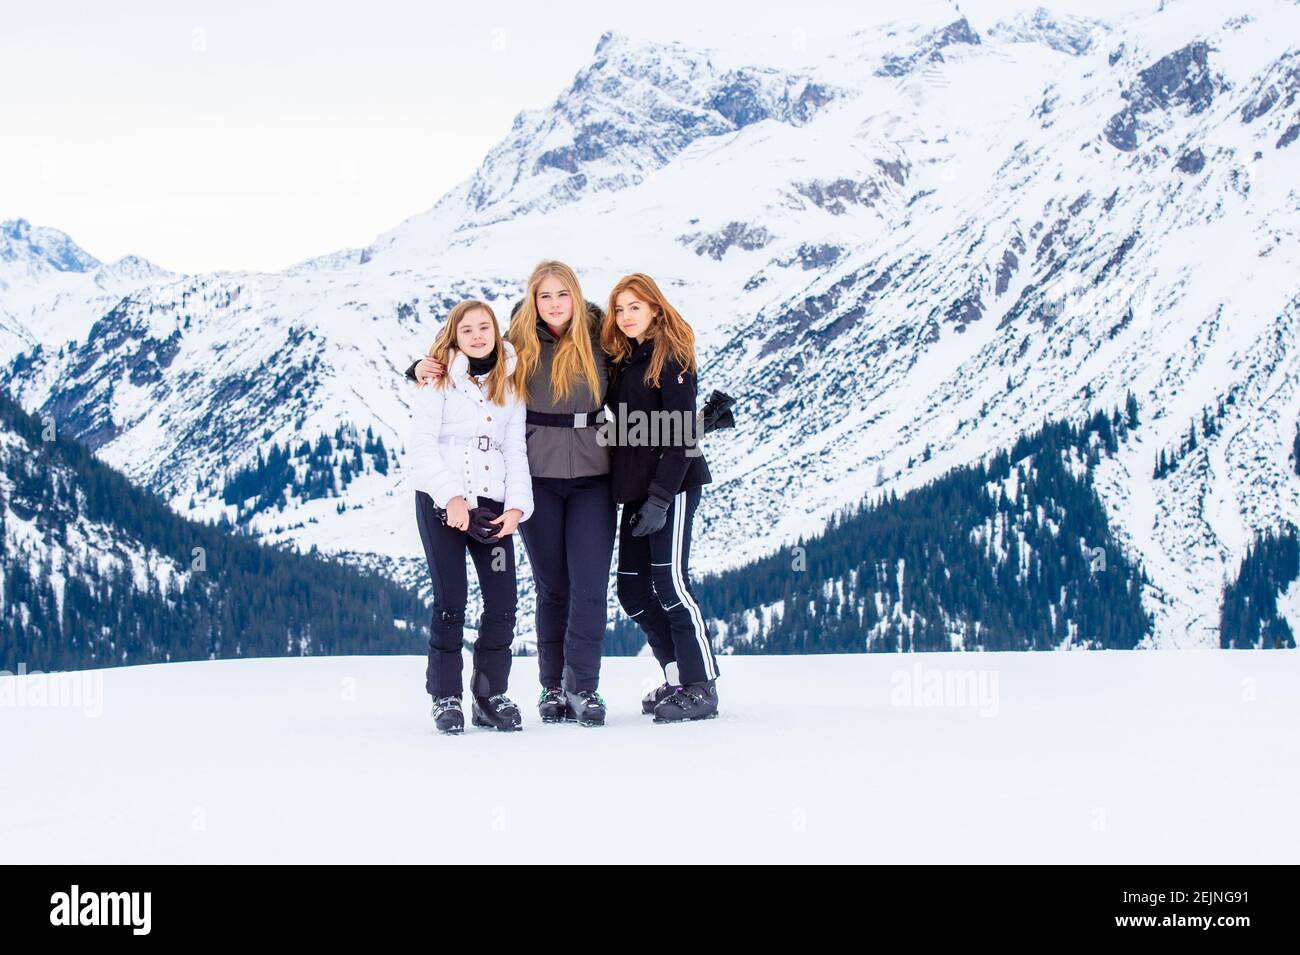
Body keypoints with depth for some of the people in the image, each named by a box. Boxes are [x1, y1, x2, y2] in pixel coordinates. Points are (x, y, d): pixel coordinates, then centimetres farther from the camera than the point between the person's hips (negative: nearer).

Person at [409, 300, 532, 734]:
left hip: (491, 503, 4)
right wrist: (452, 496, -17)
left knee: (503, 601, -3)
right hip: (441, 501, -3)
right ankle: (445, 697, 6)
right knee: (450, 600, -5)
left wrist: (517, 505, -2)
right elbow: (423, 444, -6)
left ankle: (490, 695, 11)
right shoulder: (437, 379, 2)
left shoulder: (510, 384, 14)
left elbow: (515, 449, 11)